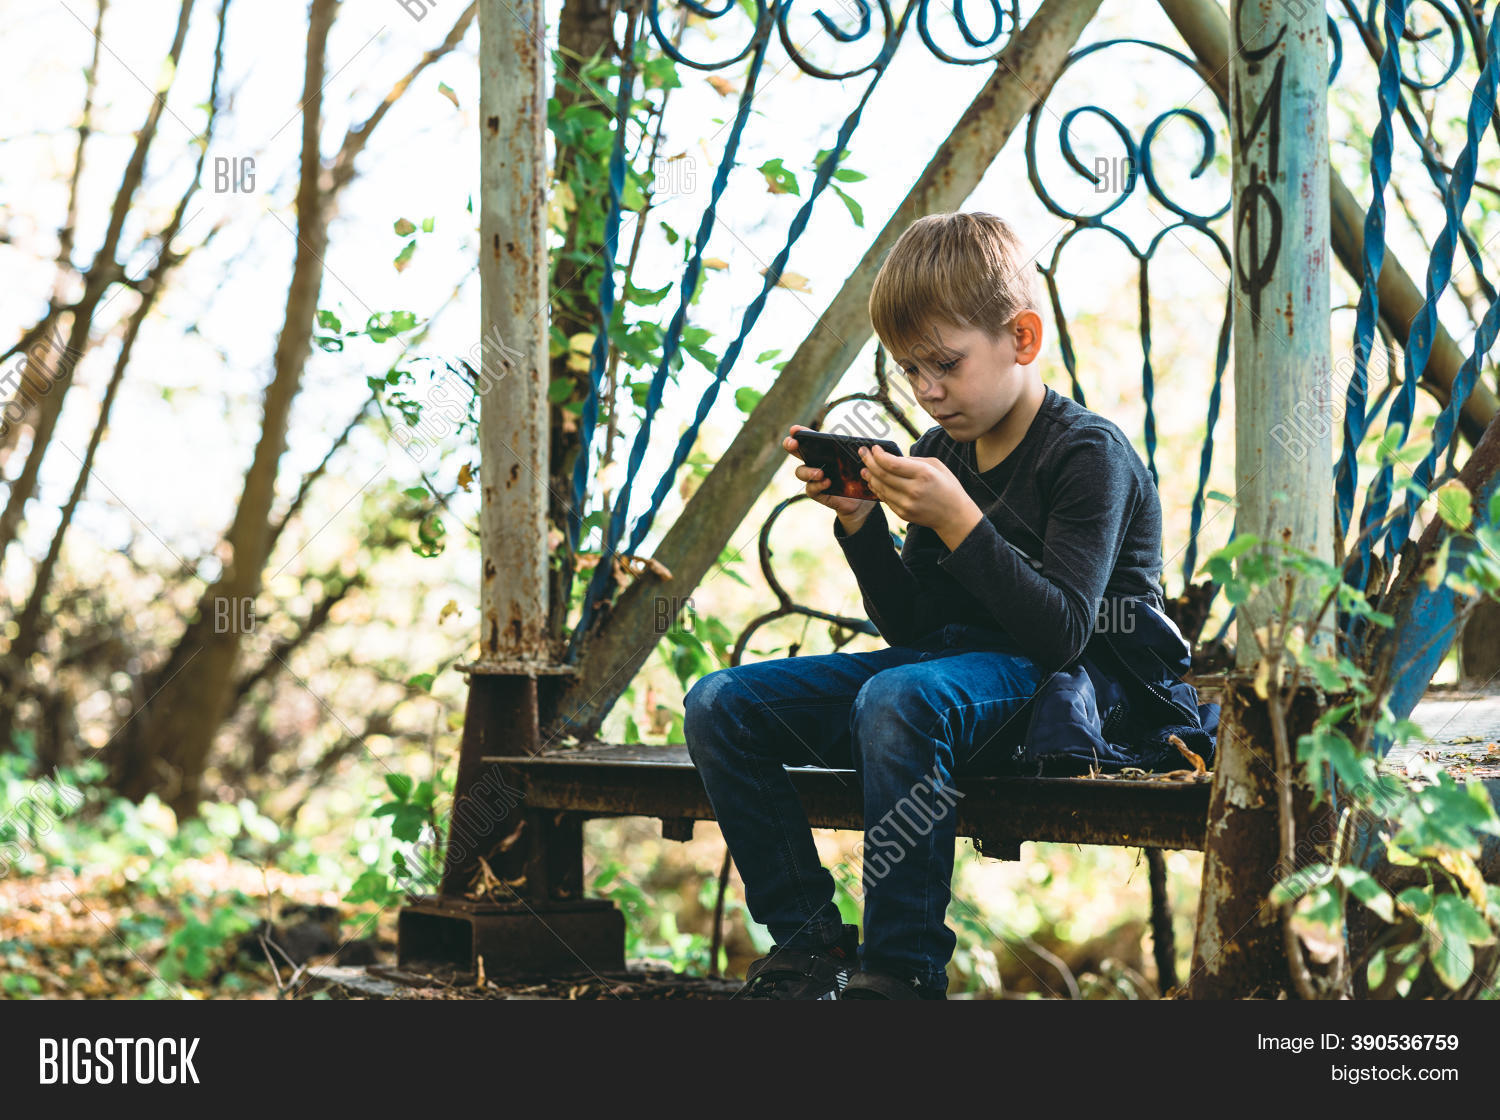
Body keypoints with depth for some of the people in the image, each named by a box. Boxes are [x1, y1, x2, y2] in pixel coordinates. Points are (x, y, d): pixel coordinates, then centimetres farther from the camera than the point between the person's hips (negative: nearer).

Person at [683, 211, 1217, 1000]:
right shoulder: (938, 453, 8)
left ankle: (902, 971, -29)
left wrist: (958, 522, -26)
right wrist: (860, 523, -4)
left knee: (896, 698, -40)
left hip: (1062, 687, -8)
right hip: (949, 663, 8)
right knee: (719, 704, -6)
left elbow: (1059, 632, -20)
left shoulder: (1088, 454, -11)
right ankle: (808, 937, -4)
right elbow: (910, 624, 11)